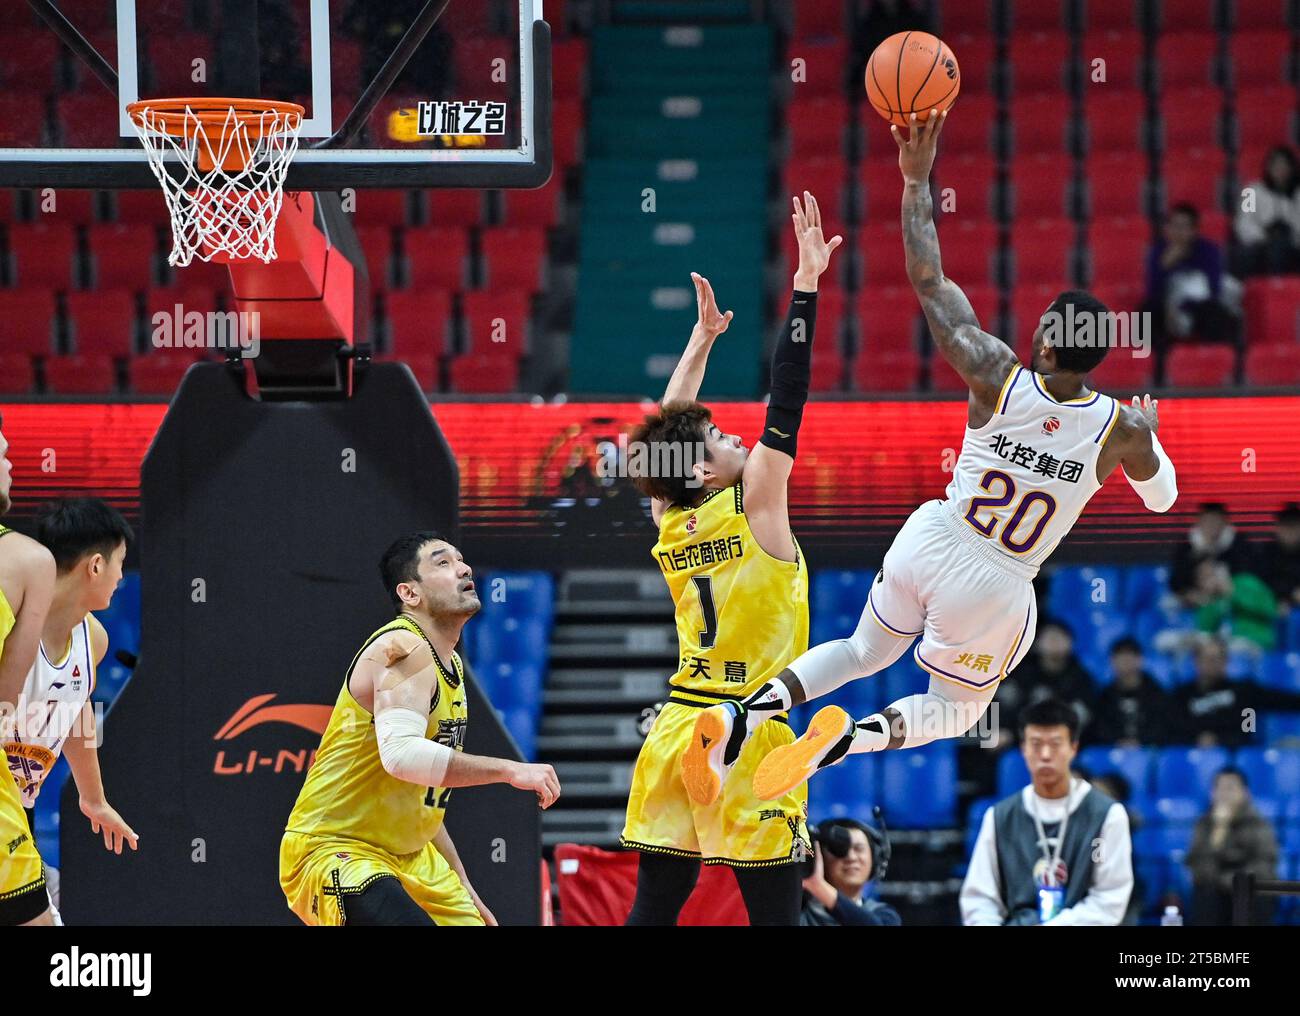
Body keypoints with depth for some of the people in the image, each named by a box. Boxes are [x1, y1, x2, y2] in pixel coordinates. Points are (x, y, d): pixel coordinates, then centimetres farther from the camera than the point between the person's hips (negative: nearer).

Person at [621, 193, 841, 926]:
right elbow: (787, 404, -10)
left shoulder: (669, 521, 9)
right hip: (747, 736, -7)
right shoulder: (753, 505, -8)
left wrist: (703, 337, 30)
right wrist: (806, 286, -8)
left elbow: (664, 431, 24)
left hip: (678, 730, 7)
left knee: (655, 905, 5)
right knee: (774, 909, -7)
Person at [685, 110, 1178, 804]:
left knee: (864, 650, 28)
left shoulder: (998, 377, -17)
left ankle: (744, 714, 4)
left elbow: (927, 280, -11)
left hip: (929, 541, 2)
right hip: (992, 588, -2)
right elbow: (1163, 498, 5)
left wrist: (917, 181, -4)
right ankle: (850, 738, -11)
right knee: (957, 706, 20)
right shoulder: (1121, 430, -17)